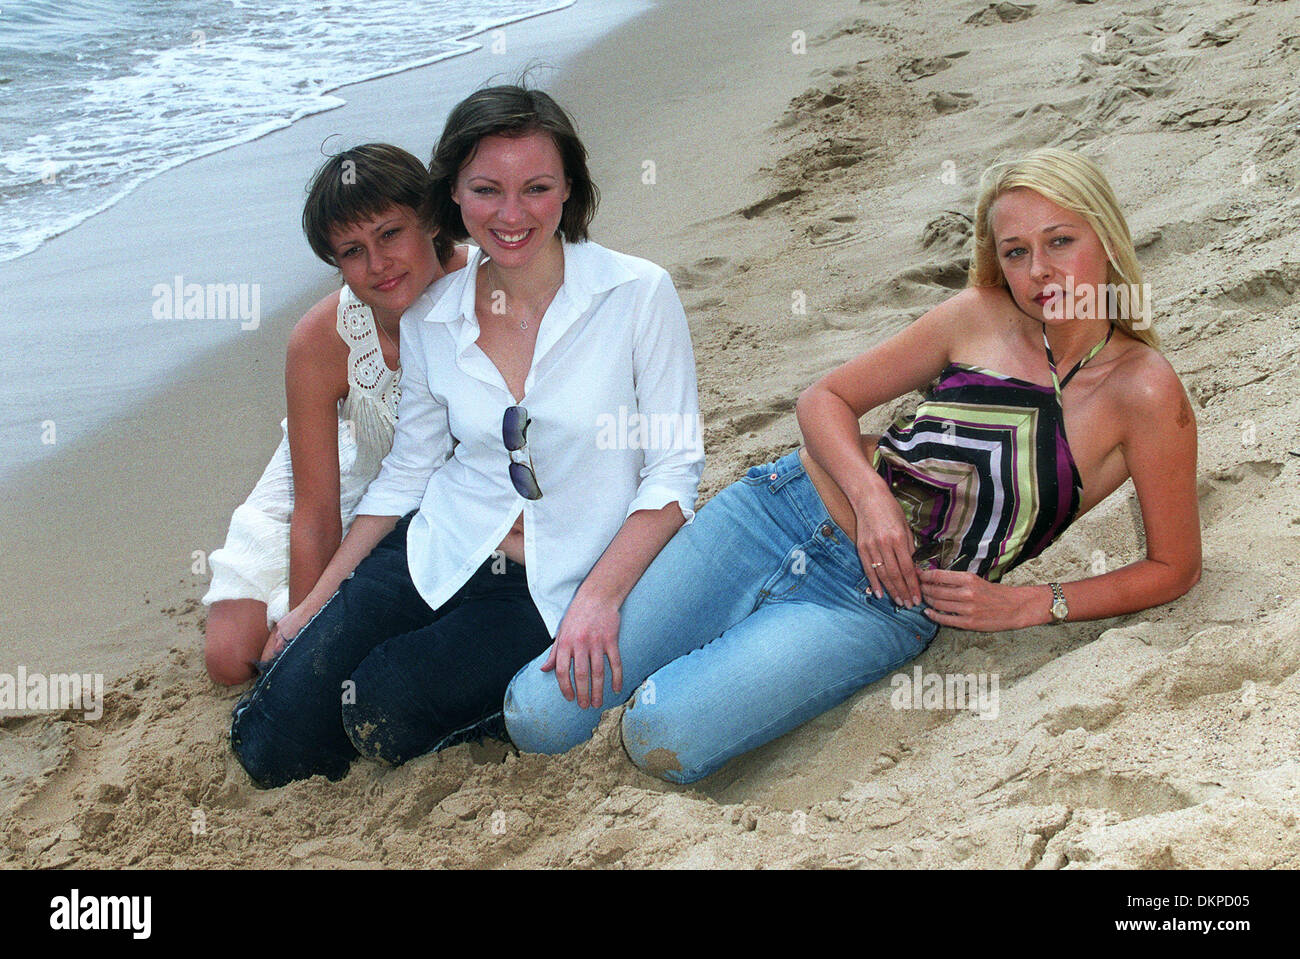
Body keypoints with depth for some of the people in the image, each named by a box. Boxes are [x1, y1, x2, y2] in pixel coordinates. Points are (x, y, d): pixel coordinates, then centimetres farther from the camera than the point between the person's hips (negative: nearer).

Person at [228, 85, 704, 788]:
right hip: (440, 553, 3)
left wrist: (600, 597, -20)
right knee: (273, 748, -7)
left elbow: (674, 468, -9)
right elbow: (407, 472, 11)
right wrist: (315, 603, 11)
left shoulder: (639, 295, -11)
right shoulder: (430, 320, 0)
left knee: (381, 717, -21)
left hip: (559, 588, -3)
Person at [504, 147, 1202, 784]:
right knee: (538, 718, -6)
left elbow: (1175, 567, -2)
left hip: (878, 603, -2)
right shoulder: (979, 316, 1)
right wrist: (872, 495, -13)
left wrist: (1023, 606, -9)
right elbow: (825, 399, 6)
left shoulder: (1144, 391, -8)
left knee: (662, 737, -24)